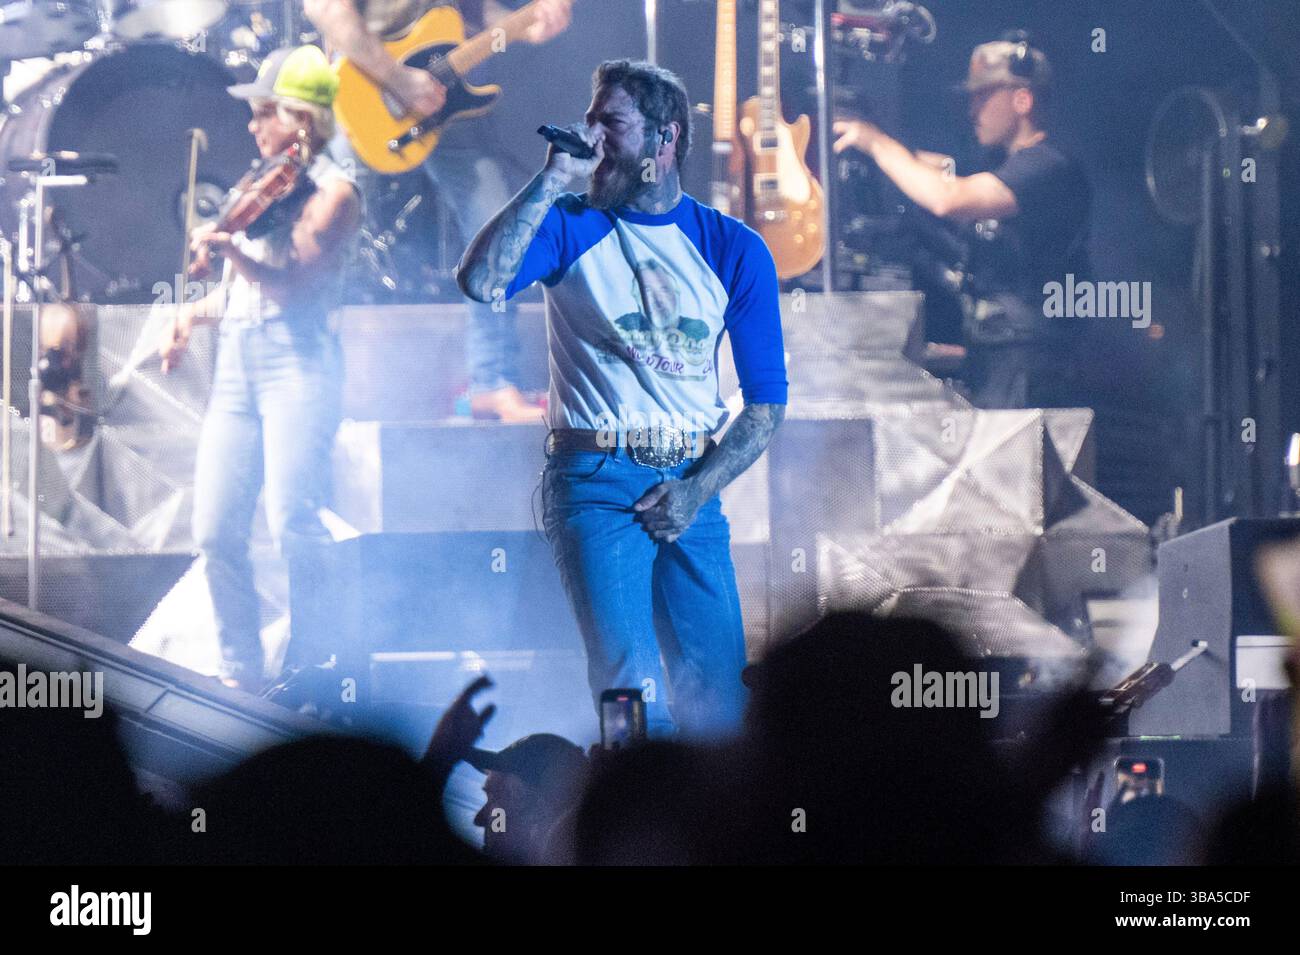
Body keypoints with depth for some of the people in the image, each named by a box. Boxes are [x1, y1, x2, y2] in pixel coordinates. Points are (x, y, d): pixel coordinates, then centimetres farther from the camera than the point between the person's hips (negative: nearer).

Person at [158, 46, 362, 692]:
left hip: (297, 362, -7)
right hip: (237, 360, 7)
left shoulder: (332, 193, -3)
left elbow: (290, 280, -15)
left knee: (293, 527, -16)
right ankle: (240, 672, 8)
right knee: (215, 530, 0)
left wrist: (232, 250, -30)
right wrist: (193, 314, 9)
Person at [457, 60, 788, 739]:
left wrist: (698, 489, -4)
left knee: (717, 698, -3)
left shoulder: (734, 249, 8)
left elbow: (767, 401, 9)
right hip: (596, 482, -2)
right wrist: (552, 178, -14)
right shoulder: (572, 227, 4)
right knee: (634, 689, -16)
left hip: (692, 487, 2)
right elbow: (480, 281, -17)